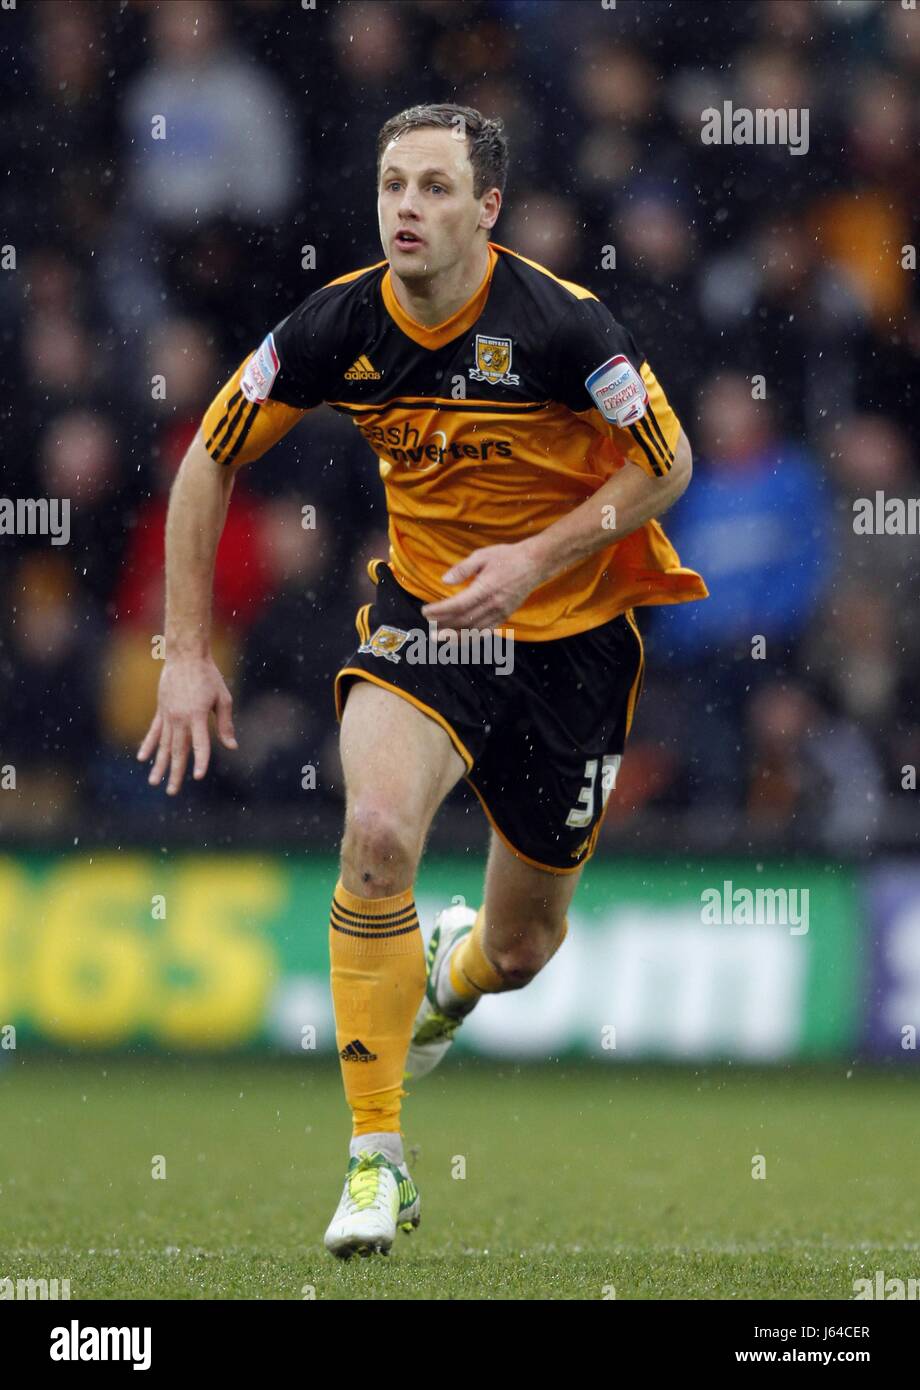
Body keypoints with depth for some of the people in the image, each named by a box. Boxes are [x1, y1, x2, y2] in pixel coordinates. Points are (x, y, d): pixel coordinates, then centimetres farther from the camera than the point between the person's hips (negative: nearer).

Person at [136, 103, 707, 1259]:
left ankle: (454, 971, 51)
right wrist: (186, 654, -4)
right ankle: (375, 1160, -20)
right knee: (377, 832, -29)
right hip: (421, 613, 1)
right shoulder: (337, 326, -13)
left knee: (522, 949, 8)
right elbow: (210, 462, 0)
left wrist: (534, 558, -22)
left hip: (568, 635, -1)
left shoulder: (559, 324, -21)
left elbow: (666, 464, -9)